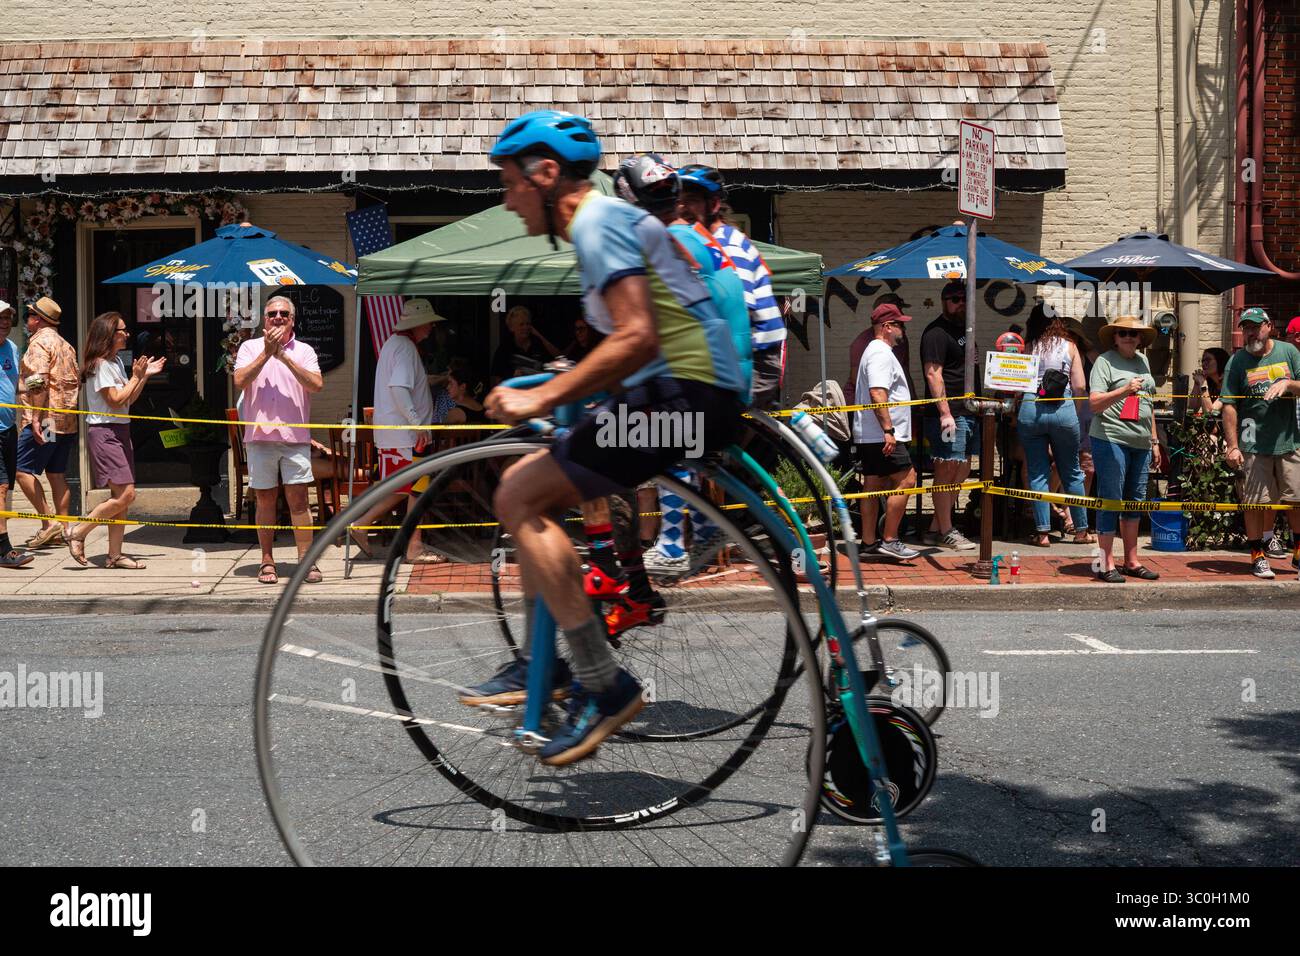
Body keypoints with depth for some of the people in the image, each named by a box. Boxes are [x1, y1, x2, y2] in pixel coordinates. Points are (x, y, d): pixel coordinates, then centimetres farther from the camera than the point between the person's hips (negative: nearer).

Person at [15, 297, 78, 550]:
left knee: (23, 470, -6)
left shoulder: (39, 342, -8)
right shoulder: (65, 344, 19)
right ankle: (61, 530, 9)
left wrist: (35, 419, -22)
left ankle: (48, 522, -11)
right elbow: (76, 382, 20)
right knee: (56, 473, 10)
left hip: (45, 419, -9)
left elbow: (38, 383, -19)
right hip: (68, 421, 9)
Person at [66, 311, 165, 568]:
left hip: (120, 431, 10)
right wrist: (136, 377, -9)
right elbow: (116, 401, -17)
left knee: (121, 497, 6)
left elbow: (129, 399, 20)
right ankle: (78, 533, -4)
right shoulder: (100, 364, -13)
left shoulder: (116, 361, 16)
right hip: (104, 432, -10)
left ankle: (115, 554, 8)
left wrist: (145, 376, 12)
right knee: (126, 494, -15)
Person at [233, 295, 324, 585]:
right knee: (265, 500, 6)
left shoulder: (304, 351, 9)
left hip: (295, 436, 0)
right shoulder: (250, 347, 9)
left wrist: (284, 356, -12)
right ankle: (267, 561, 13)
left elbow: (316, 385, -8)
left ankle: (306, 561, 0)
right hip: (260, 435, 0)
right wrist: (267, 353, -10)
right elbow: (240, 381, -7)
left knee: (299, 500, -3)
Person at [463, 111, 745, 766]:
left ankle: (604, 688, -13)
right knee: (524, 488, 16)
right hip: (677, 392, 11)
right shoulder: (607, 216, 21)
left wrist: (542, 398, -19)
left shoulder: (596, 221, -10)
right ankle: (539, 665, 21)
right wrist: (563, 384, 26)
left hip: (683, 395, -11)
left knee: (520, 499, -13)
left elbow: (637, 338, -23)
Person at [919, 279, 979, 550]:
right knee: (946, 472, -5)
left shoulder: (964, 329, 19)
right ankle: (945, 532, 0)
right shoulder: (937, 332, -10)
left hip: (968, 412, 10)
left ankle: (935, 528, 16)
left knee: (961, 472, 11)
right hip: (948, 413, -10)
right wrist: (945, 413, -22)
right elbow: (933, 374, -17)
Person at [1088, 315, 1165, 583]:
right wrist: (1124, 390, -27)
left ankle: (1131, 561, 19)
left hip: (1140, 442, 7)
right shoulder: (1105, 361, -4)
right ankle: (1106, 564, -1)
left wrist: (1154, 440, 22)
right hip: (1111, 439, -7)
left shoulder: (1142, 361, 17)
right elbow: (1095, 402, -14)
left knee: (1135, 501, 11)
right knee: (1110, 500, -6)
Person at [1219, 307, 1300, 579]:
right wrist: (1232, 446, -9)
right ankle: (1258, 557, 12)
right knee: (1256, 502, 1)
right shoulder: (1237, 361, 0)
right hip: (1253, 446, -2)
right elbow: (1229, 406, -3)